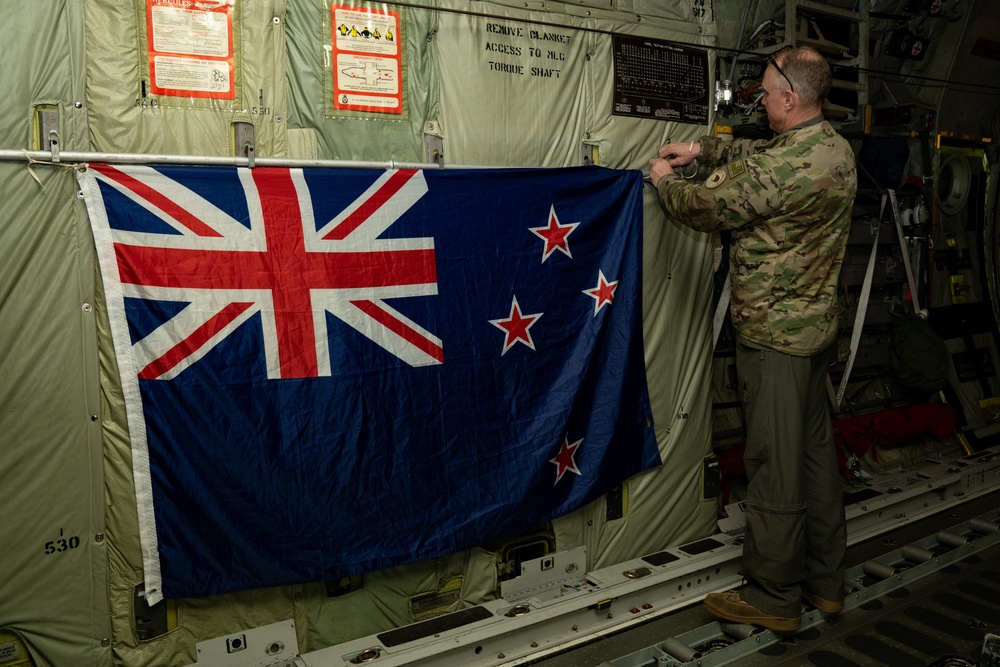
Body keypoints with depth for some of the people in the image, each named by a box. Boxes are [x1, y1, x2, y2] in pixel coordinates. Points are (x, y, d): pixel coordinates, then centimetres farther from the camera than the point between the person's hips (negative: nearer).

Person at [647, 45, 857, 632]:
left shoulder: (781, 170, -22)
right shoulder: (837, 149, 8)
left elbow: (706, 208, -11)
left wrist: (664, 181, 9)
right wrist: (704, 147, 16)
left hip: (773, 334, -9)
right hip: (818, 325, 10)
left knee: (776, 464, 1)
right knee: (817, 451, 16)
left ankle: (773, 597, 15)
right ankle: (825, 580, 31)